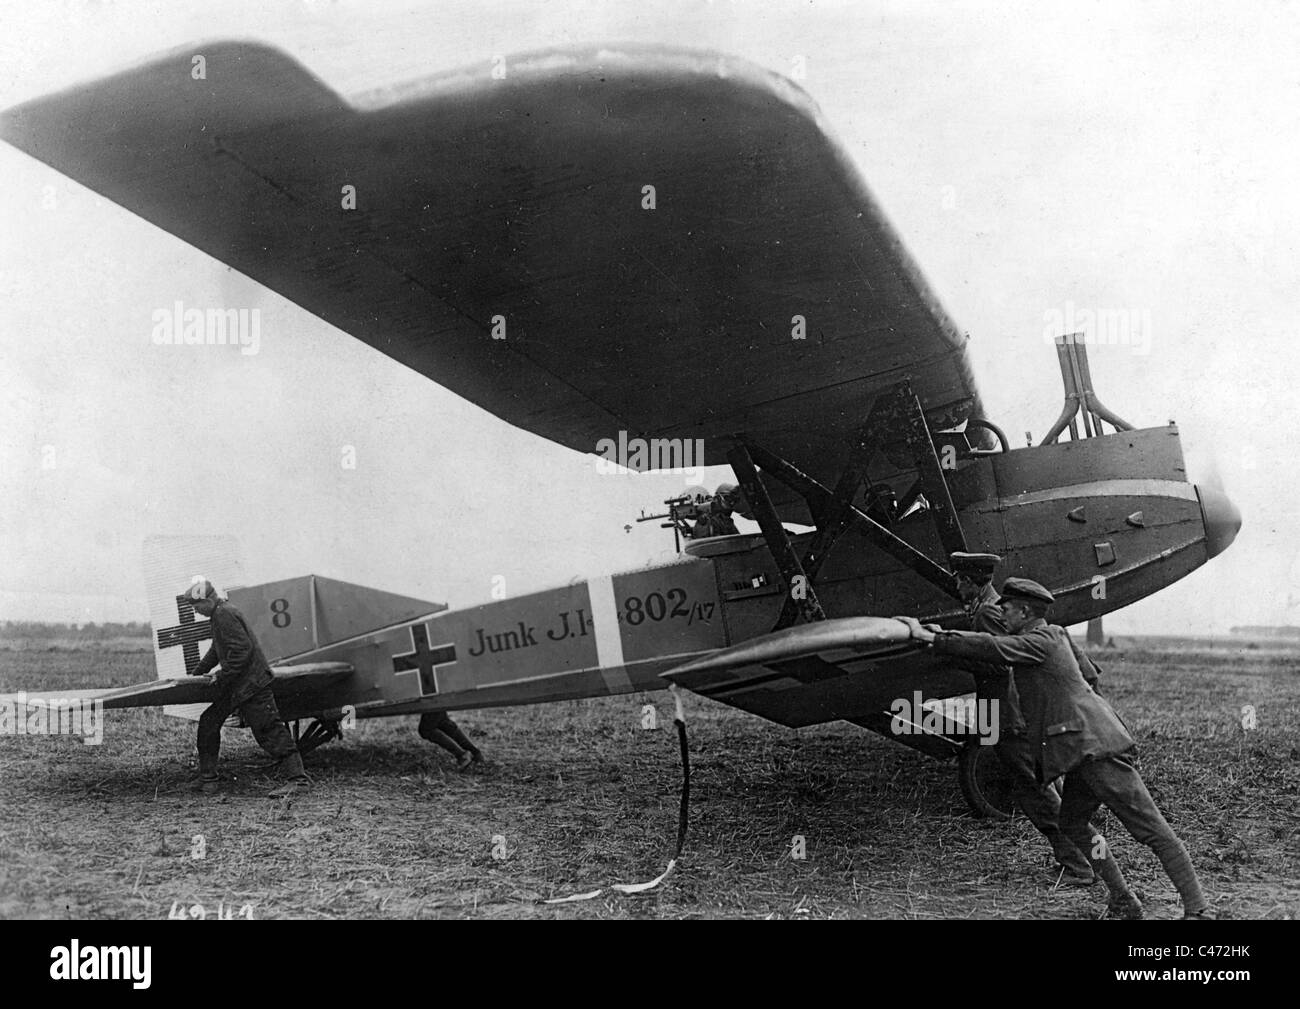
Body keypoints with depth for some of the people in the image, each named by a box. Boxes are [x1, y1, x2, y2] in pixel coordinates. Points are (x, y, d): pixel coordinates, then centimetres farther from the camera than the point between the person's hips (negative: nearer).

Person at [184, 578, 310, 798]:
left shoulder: (225, 615, -14)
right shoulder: (219, 614, 19)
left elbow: (242, 649, -22)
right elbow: (216, 651, 33)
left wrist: (222, 678, -16)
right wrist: (196, 673, 35)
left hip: (251, 683, -11)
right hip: (237, 685, 11)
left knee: (269, 730, -12)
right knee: (208, 722, 14)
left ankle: (297, 777, -12)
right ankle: (207, 779, 20)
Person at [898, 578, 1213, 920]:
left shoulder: (1041, 641, -8)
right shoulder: (1048, 638, 21)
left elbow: (991, 647, -18)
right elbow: (998, 647, 32)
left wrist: (928, 636, -15)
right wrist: (943, 635, 29)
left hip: (1097, 746, -9)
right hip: (1082, 753, 9)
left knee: (1151, 827, -9)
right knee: (1071, 824, 15)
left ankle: (1197, 907, -10)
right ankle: (1124, 902, 15)